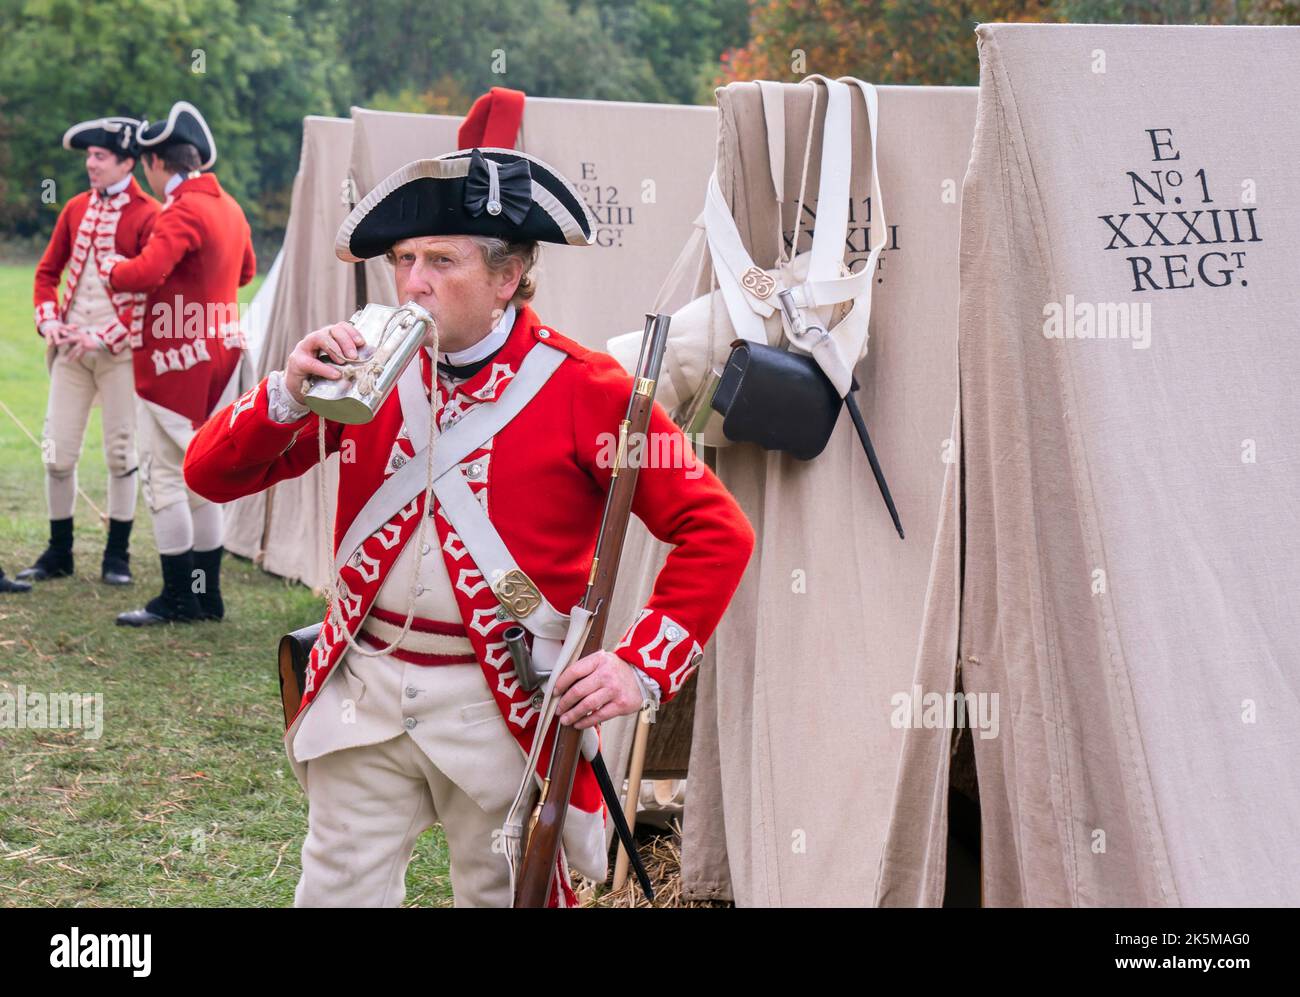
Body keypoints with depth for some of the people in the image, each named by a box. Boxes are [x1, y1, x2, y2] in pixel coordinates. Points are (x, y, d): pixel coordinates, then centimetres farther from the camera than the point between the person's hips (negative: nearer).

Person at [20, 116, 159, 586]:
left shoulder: (148, 216, -6)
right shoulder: (76, 208, 11)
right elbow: (48, 271, 16)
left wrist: (104, 337, -15)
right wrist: (49, 322, -1)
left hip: (120, 350, -5)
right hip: (70, 347, 5)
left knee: (121, 453, 2)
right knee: (57, 453, 4)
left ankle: (117, 555, 12)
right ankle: (58, 552, 16)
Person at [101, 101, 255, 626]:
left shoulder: (182, 210, -17)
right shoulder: (228, 207, 10)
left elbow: (146, 272, -28)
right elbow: (246, 269, 26)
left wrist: (112, 267, -9)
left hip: (176, 360, -9)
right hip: (222, 354, 9)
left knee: (164, 476, -2)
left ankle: (178, 597, -1)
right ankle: (206, 594, 18)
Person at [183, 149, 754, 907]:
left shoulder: (583, 389, -8)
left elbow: (718, 532, -8)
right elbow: (212, 474, 1)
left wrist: (644, 667, -16)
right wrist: (293, 394, -17)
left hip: (504, 710, -3)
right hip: (363, 695, 3)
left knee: (511, 894, 11)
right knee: (336, 892, 10)